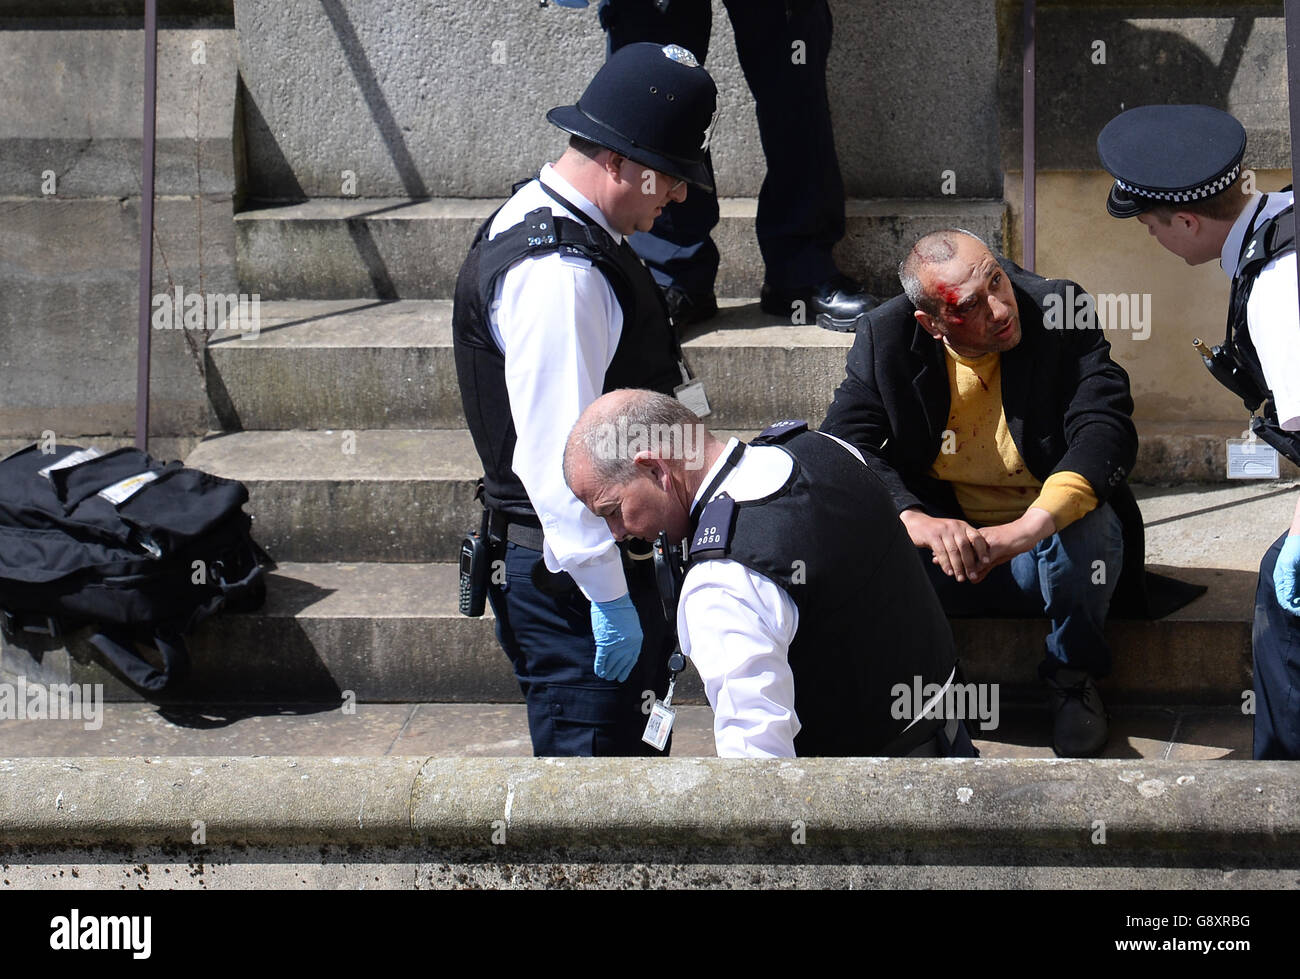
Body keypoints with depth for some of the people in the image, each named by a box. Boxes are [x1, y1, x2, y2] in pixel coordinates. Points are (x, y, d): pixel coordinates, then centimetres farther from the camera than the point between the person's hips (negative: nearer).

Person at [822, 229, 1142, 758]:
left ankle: (1073, 679, -6)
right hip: (944, 549, 1)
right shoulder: (886, 337, -7)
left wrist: (1027, 526, -41)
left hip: (1047, 552, -1)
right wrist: (914, 520, -36)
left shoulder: (1059, 310, -13)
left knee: (1089, 523, -34)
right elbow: (843, 444, -15)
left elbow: (1107, 427, -24)